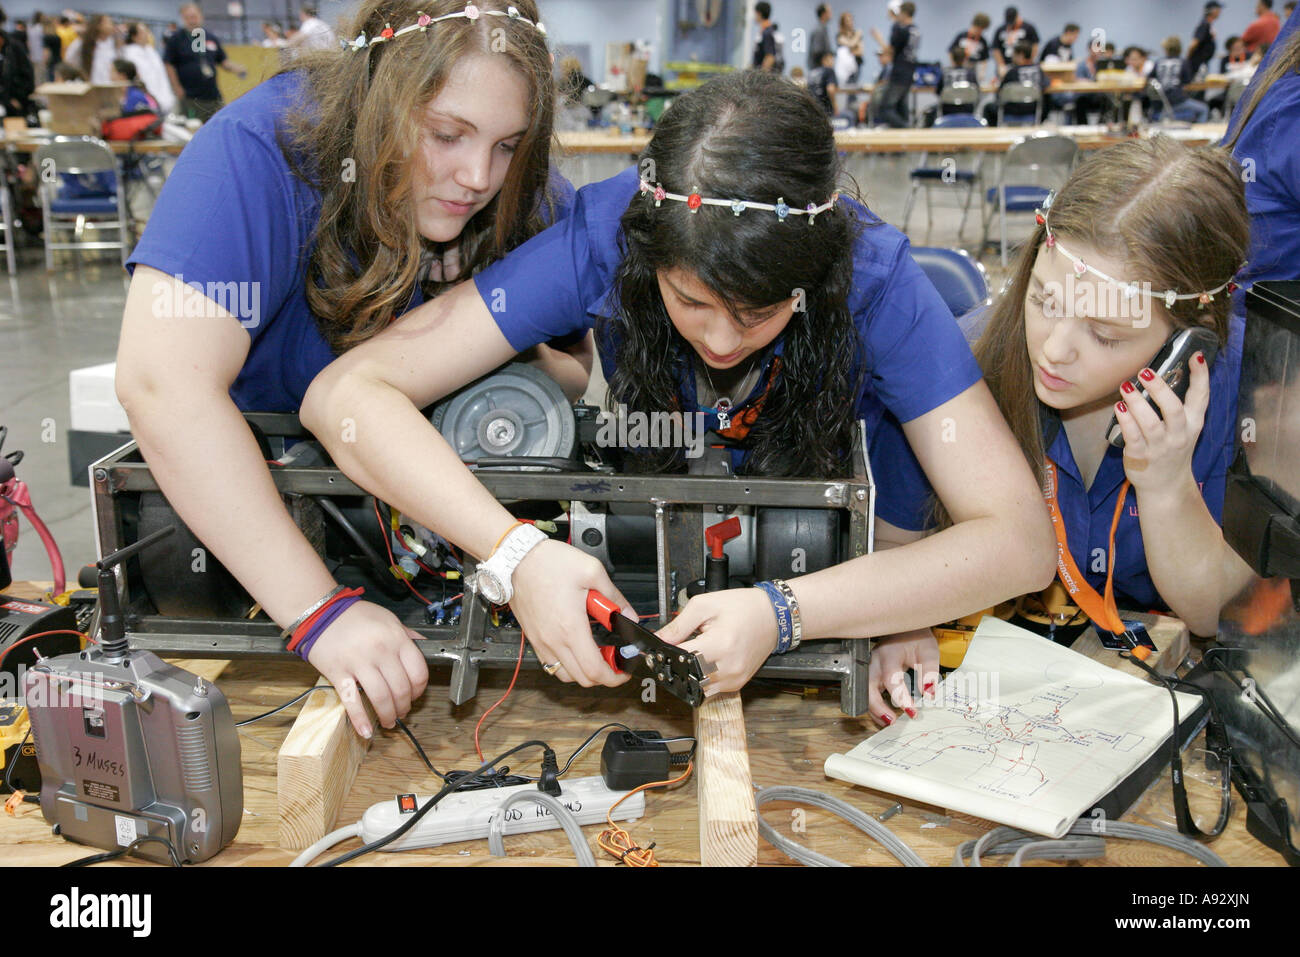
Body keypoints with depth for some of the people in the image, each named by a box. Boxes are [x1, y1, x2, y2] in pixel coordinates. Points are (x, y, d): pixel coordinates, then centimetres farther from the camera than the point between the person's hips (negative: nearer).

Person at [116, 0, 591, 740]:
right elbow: (165, 382, -42)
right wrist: (319, 610, -47)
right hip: (253, 479, -4)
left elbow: (576, 372, -2)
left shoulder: (530, 200, -14)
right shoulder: (262, 151, -29)